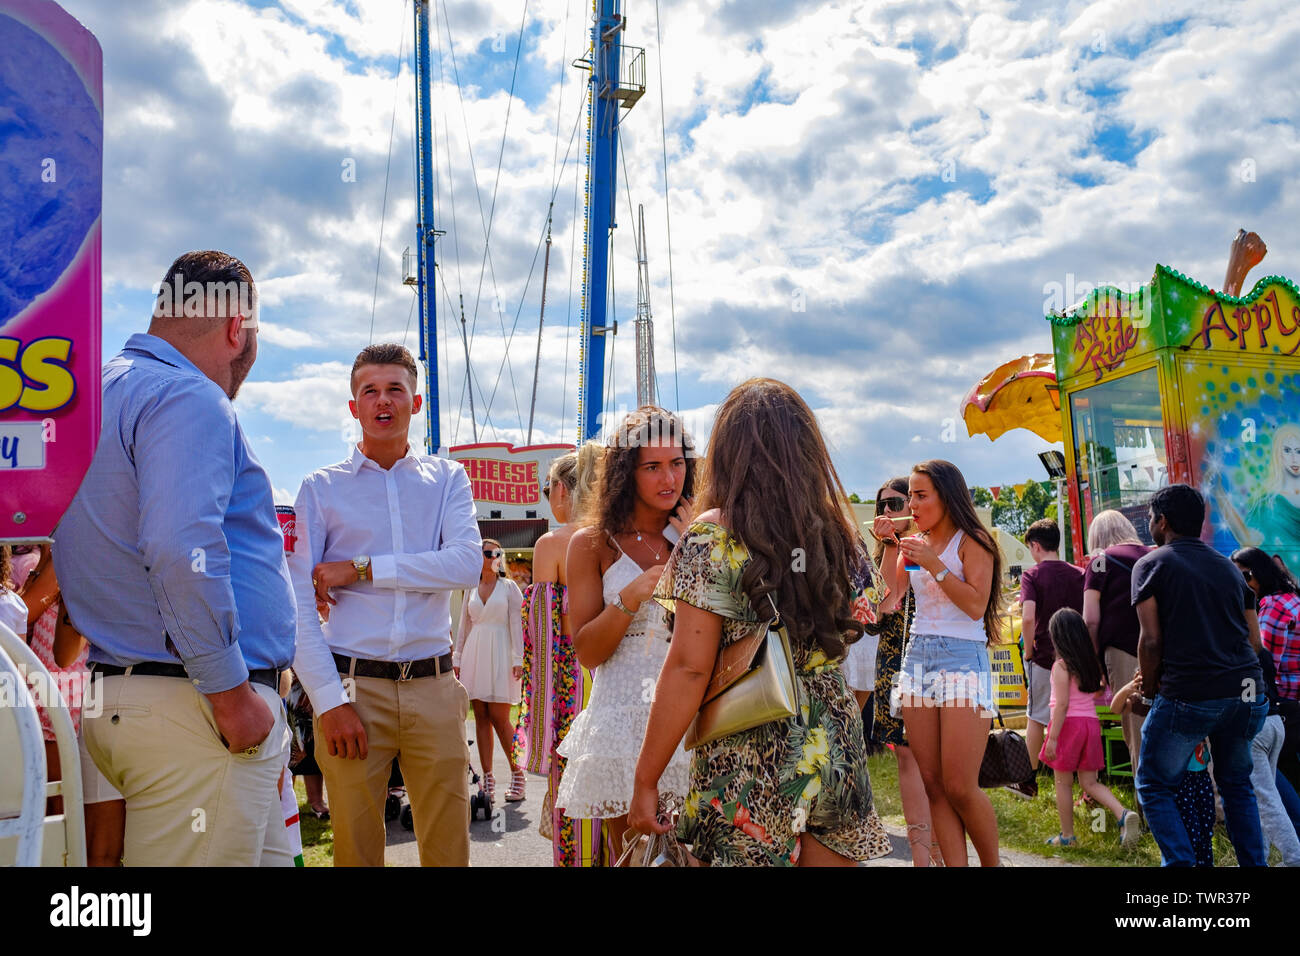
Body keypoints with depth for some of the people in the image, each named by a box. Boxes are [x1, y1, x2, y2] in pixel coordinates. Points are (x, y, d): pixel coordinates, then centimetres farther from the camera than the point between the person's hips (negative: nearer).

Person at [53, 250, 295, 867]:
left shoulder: (103, 390, 20)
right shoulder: (189, 398, -12)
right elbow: (183, 554, -25)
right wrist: (232, 694, -18)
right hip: (192, 703, -10)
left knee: (270, 854, 14)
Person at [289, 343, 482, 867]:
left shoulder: (447, 479, 10)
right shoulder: (320, 488, 6)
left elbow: (467, 563, -8)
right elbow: (298, 605, -1)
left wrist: (359, 569, -10)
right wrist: (329, 700, -10)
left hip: (433, 686, 1)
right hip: (351, 687, -1)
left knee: (448, 847, 6)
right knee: (355, 847, 6)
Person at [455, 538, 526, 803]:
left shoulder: (509, 587, 4)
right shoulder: (471, 590, 14)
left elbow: (516, 624, -1)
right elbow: (463, 627, 17)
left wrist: (518, 659, -9)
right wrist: (457, 659, 12)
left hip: (500, 654, -4)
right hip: (475, 655, 4)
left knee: (499, 717, -8)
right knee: (481, 717, 2)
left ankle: (518, 774, 5)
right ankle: (488, 779, 6)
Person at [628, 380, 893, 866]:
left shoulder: (712, 538, -13)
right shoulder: (838, 532, 4)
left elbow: (688, 668, -17)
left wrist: (645, 780, -11)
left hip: (749, 752, -5)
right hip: (837, 743, 5)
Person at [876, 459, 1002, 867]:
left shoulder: (971, 541, -2)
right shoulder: (914, 543, 15)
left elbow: (976, 605, -12)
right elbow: (888, 599, 5)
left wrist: (934, 565, -16)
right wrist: (889, 547, 0)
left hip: (962, 657, -6)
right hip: (918, 656, 6)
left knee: (960, 788, -7)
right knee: (934, 784, 3)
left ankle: (992, 863, 13)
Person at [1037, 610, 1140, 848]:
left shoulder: (1061, 666, -12)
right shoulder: (1093, 662, 6)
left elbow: (1062, 704, -16)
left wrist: (1052, 737, -15)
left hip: (1069, 723, -6)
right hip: (1091, 722, 6)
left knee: (1063, 783, 6)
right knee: (1090, 782, 13)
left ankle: (1067, 835, 12)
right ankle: (1123, 814, -8)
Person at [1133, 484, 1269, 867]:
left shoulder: (1152, 565, -1)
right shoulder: (1229, 568, 16)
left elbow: (1151, 640, -8)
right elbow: (1254, 640, 15)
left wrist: (1150, 689, 5)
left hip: (1187, 695, -6)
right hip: (1245, 693, 6)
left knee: (1154, 785, 7)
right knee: (1236, 784, 22)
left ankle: (1180, 861, -4)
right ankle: (1254, 862, 20)